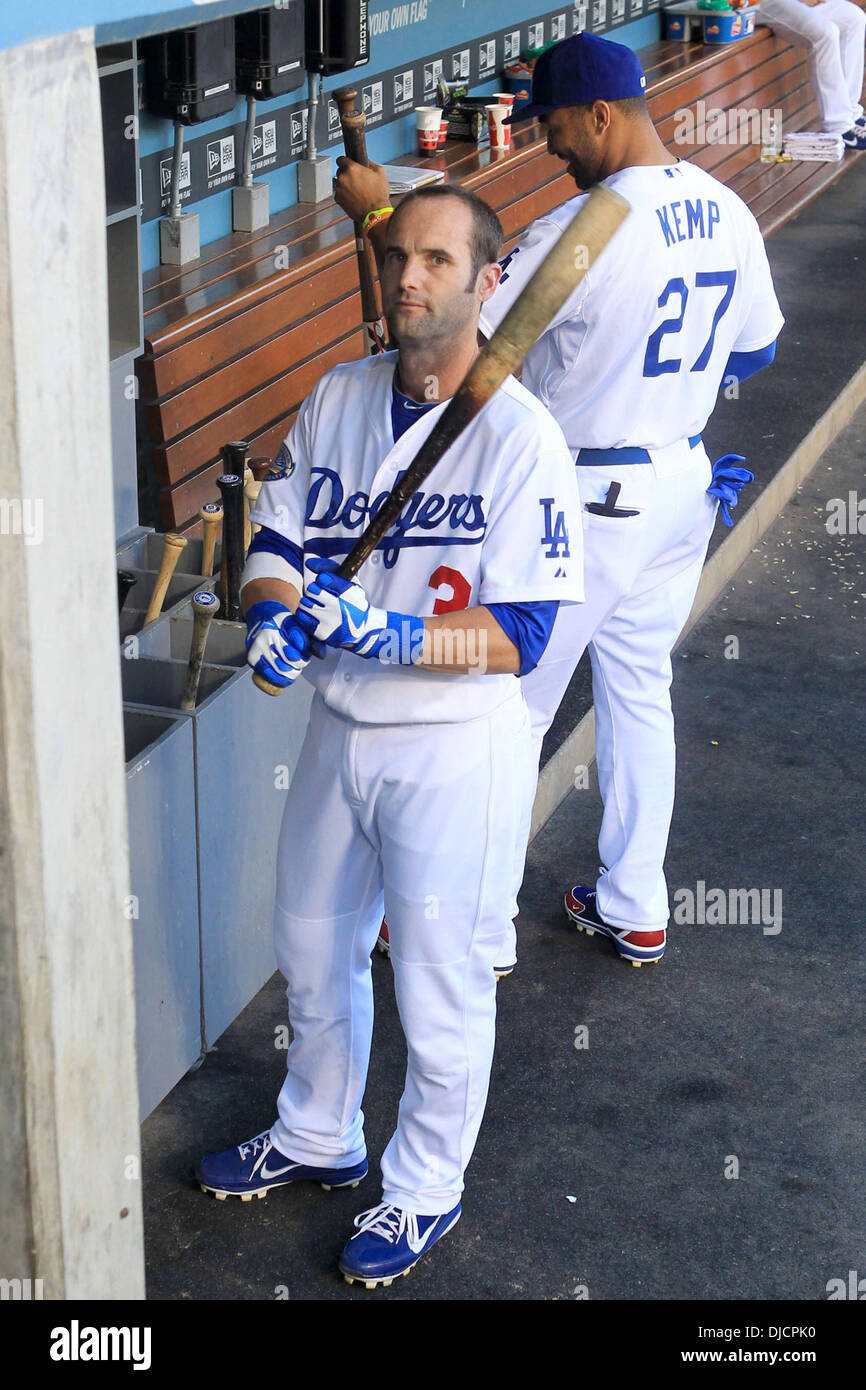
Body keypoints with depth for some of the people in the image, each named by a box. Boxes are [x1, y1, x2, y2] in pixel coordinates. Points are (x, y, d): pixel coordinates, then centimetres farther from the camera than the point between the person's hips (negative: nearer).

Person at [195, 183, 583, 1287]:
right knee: (312, 949, 23)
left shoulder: (521, 437, -18)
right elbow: (277, 532, 7)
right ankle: (318, 1138, 47)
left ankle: (426, 1187, 32)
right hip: (337, 729, 7)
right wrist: (273, 617, -15)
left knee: (440, 985, 8)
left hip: (457, 749, -6)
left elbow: (519, 637, -21)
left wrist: (386, 633, -33)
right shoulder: (337, 398, 2)